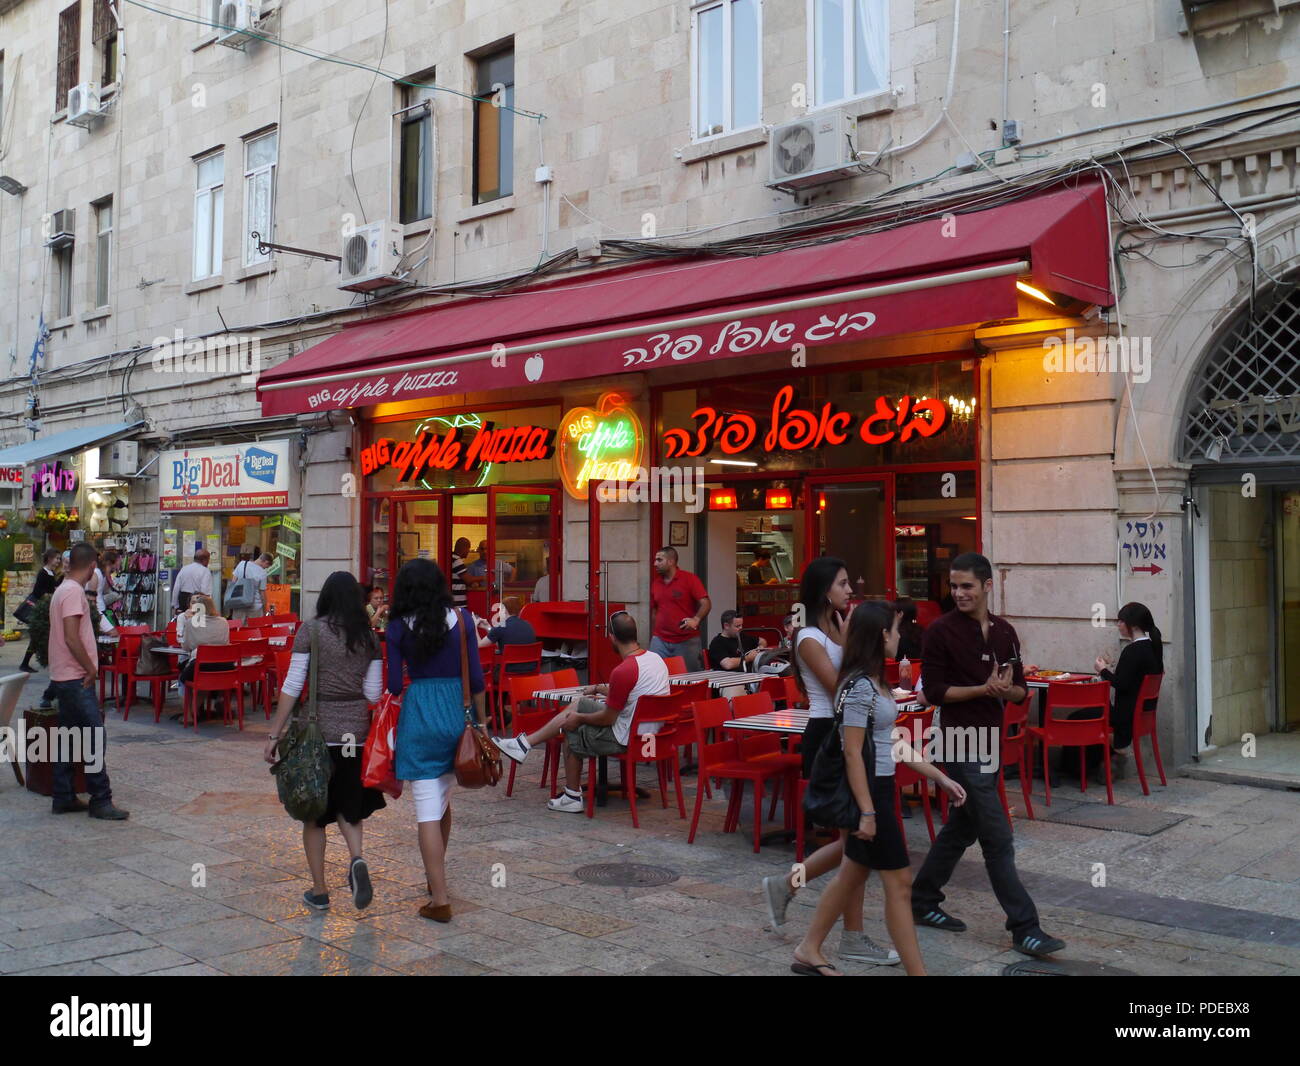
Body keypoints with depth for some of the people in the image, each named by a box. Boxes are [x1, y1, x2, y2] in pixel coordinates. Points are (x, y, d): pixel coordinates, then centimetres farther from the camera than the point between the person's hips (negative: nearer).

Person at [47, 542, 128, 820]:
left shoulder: (63, 590, 14)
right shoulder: (74, 592, -16)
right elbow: (72, 638, -22)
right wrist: (91, 669, -14)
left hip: (64, 678, 10)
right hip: (76, 679, -10)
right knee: (95, 737, -8)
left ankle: (64, 798, 18)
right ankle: (100, 801, -6)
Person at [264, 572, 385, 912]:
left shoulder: (311, 630, -6)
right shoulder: (369, 637, 3)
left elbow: (292, 687, -8)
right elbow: (373, 693, 4)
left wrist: (274, 735, -4)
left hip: (317, 730, -3)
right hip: (356, 731, 3)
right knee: (349, 805, 19)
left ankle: (319, 891, 15)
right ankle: (356, 858, -6)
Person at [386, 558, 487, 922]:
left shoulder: (398, 628, -4)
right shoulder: (462, 620, -1)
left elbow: (394, 683, -3)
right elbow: (475, 676, 0)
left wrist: (390, 724, 11)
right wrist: (480, 719, 10)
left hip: (419, 715, -3)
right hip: (457, 713, 3)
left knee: (428, 809, -1)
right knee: (443, 798, 22)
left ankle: (440, 899, -2)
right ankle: (435, 875, 39)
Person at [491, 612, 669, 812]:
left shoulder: (623, 671, -27)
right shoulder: (656, 658, 0)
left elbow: (608, 718, -17)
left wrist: (579, 718, -1)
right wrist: (600, 689, 24)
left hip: (627, 739, -9)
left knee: (572, 733, 15)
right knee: (578, 703, 17)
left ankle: (572, 797, 28)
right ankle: (525, 743, 24)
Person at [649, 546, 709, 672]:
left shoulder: (690, 579, -4)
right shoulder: (655, 583, 11)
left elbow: (706, 604, -10)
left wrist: (696, 619, -28)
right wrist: (653, 638, 16)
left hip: (687, 642, -4)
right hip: (660, 641, 4)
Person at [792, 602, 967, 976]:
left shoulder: (872, 682, 10)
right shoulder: (860, 687, -20)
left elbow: (892, 743, 13)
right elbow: (853, 753, -21)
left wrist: (941, 778, 13)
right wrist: (867, 813, -21)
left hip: (878, 788, 10)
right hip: (869, 791, -10)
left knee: (852, 873, 17)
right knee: (899, 883, -1)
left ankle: (809, 951, 27)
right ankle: (917, 971, 8)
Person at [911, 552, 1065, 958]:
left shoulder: (1005, 632, 7)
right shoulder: (941, 631, -10)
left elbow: (1020, 692, 11)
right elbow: (934, 691, -12)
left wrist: (1007, 688, -12)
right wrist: (983, 688, -20)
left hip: (991, 741, 7)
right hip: (962, 744, -7)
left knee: (961, 828, 16)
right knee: (998, 839, -5)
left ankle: (922, 900, 30)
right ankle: (1024, 928, 1)